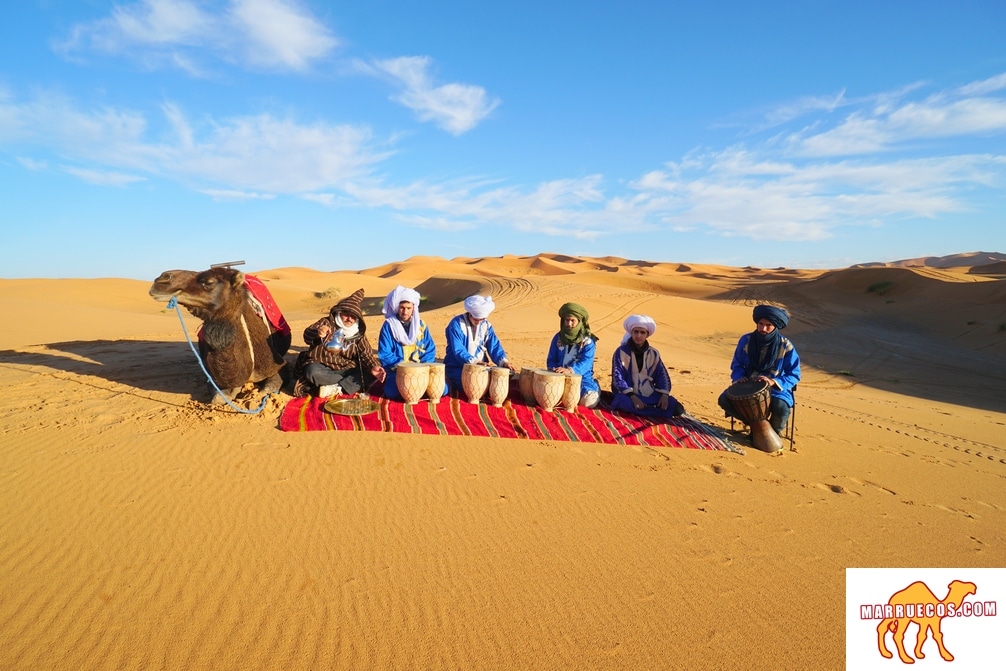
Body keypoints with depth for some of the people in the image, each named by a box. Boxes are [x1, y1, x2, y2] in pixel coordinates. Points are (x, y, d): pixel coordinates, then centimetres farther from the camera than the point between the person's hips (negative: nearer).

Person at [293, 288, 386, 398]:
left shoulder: (359, 333, 6)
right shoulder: (326, 323, -2)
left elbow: (366, 353, -5)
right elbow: (307, 334, -17)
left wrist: (373, 367, -27)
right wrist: (317, 333, -42)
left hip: (346, 370, 2)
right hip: (323, 368, -2)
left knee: (370, 374, -21)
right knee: (312, 371, -35)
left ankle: (336, 388, -25)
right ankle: (349, 383, -22)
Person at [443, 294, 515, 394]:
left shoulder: (487, 326, 6)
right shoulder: (456, 324, -12)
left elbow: (494, 346, 2)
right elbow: (458, 350, -20)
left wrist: (503, 361, -18)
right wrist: (475, 361, -34)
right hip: (457, 368, -6)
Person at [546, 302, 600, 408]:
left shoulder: (588, 341, -5)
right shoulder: (558, 338, 7)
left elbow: (586, 362, -18)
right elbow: (551, 359, 10)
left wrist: (571, 370, -36)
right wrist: (554, 369, -14)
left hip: (582, 379, -2)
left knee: (587, 401, -26)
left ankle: (595, 391, 14)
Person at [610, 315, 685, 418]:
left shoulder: (653, 353, 6)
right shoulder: (621, 352, -6)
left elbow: (662, 375, 6)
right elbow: (618, 378, -12)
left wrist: (664, 395, -12)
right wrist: (632, 396, -24)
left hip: (651, 395, 3)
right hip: (628, 394, -2)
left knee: (677, 409, -18)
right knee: (625, 403, -40)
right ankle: (662, 410, -20)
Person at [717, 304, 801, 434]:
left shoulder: (785, 346, -12)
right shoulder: (746, 340, -6)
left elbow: (794, 375, -8)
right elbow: (736, 365, 7)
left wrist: (774, 382, -26)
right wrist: (739, 377, -16)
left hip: (777, 389, -2)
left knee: (781, 409, -34)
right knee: (724, 399, -22)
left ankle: (774, 430, 6)